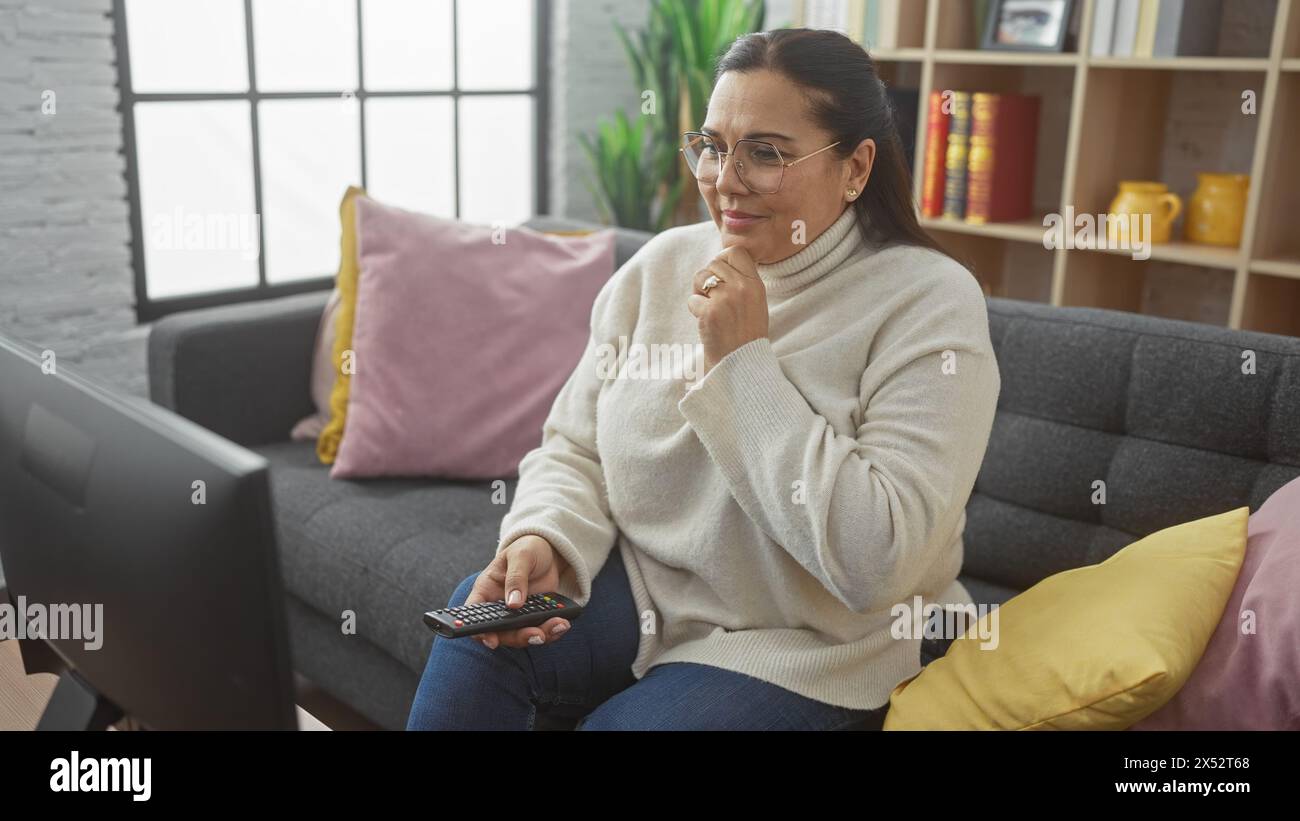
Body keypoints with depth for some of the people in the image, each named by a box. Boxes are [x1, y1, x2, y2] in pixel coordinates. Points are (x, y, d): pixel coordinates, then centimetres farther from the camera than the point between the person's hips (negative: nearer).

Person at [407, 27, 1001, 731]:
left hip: (806, 647, -3)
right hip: (641, 588, 4)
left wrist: (744, 362, -26)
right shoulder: (660, 265, -1)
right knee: (478, 622, -21)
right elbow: (575, 447, 4)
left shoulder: (931, 303, -16)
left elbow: (876, 562, -25)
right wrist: (544, 538, -19)